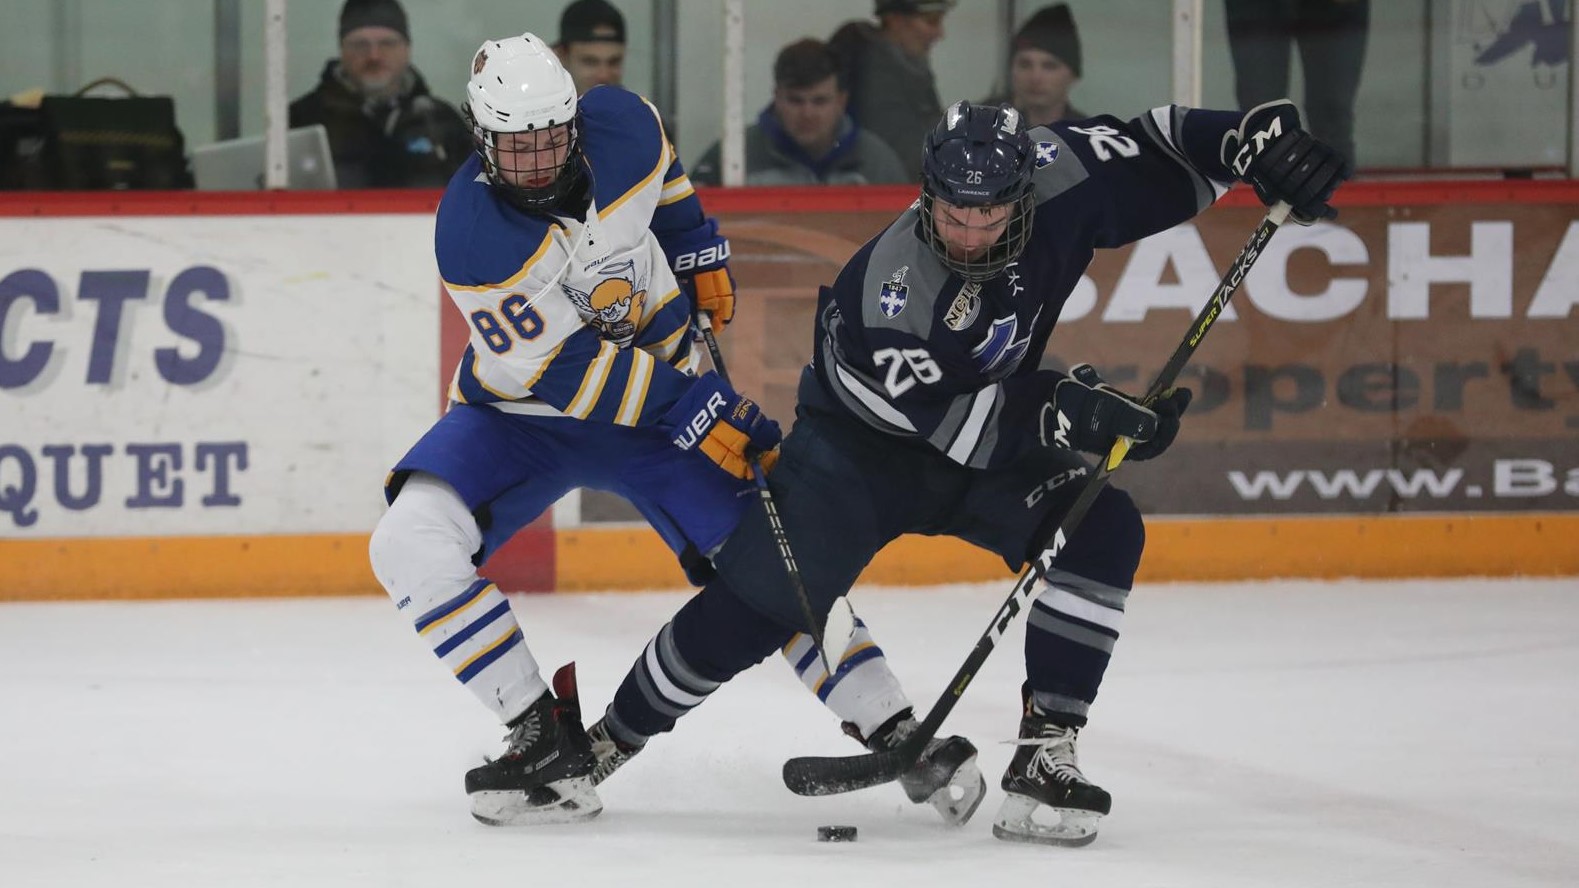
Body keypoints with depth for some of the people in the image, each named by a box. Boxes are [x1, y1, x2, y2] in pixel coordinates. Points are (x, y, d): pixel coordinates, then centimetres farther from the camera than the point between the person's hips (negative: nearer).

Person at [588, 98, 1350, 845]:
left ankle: (1045, 754, -16)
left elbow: (1154, 152, -11)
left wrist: (1256, 140, -27)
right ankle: (609, 738, 7)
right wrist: (1060, 414, -43)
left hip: (1001, 438, 4)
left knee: (1103, 532, -20)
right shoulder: (884, 290, -34)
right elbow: (951, 420, -32)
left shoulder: (1057, 179, -23)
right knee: (757, 602, -13)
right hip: (862, 443, -4)